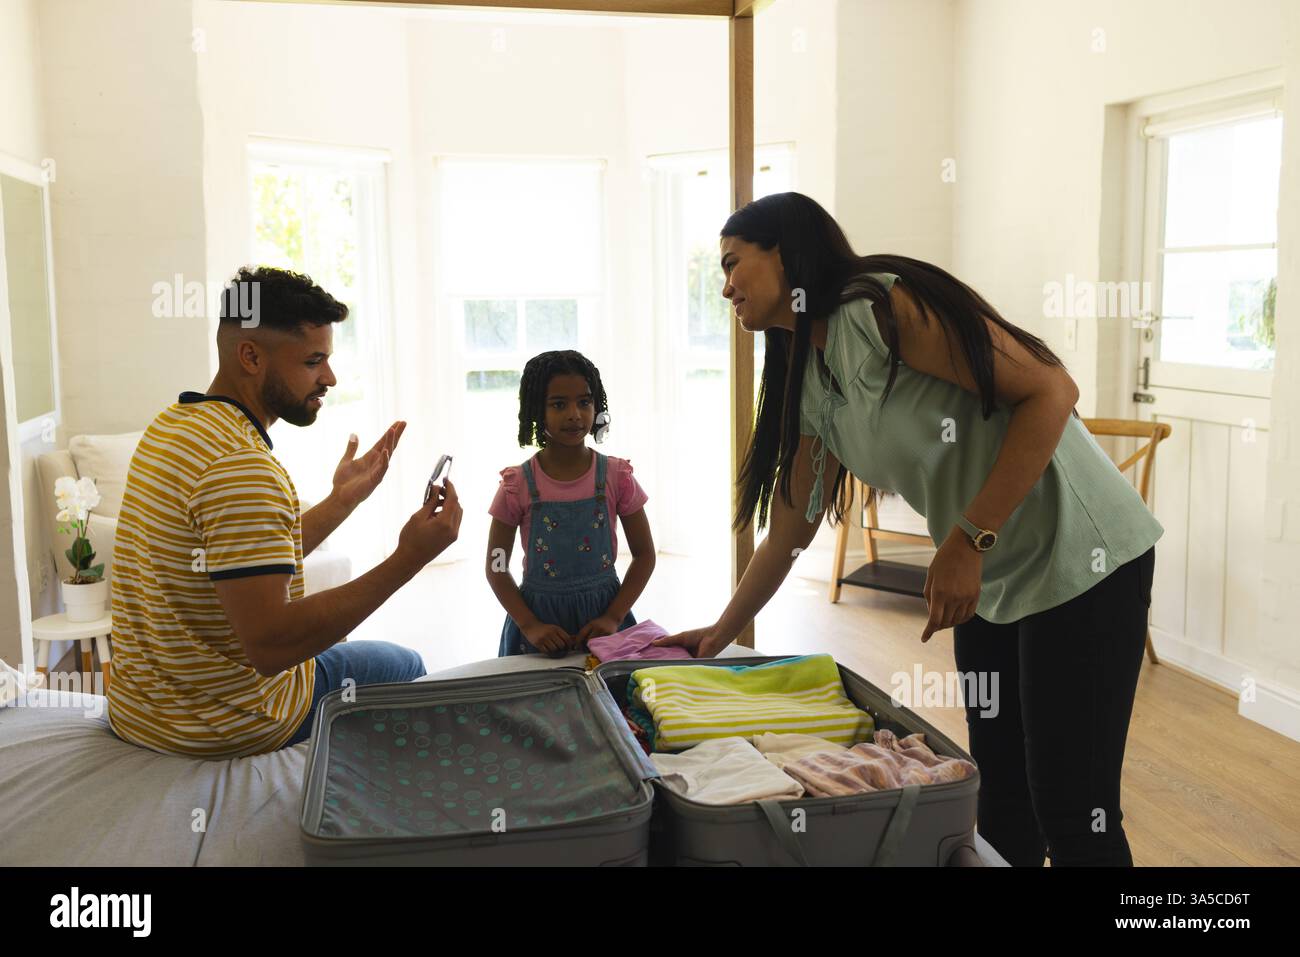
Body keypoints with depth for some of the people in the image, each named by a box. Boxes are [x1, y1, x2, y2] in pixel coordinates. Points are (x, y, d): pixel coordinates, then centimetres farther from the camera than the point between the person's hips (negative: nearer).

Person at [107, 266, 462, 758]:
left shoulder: (170, 425, 3)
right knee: (403, 665, 18)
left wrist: (346, 496, 12)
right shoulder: (241, 467, -28)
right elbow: (270, 646, -34)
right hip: (228, 726, -9)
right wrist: (406, 561, -32)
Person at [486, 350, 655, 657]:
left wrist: (613, 617, -11)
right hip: (539, 616, -1)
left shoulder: (616, 477, -6)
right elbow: (496, 568, -3)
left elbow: (644, 554, 0)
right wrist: (529, 626, -15)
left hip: (603, 615, 1)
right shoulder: (517, 485, -8)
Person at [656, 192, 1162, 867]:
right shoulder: (811, 388, 8)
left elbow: (1051, 390, -21)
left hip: (1078, 560, -8)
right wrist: (721, 632, 20)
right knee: (1001, 805, 14)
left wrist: (968, 540, -23)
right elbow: (789, 531, 18)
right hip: (992, 582, 8)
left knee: (1075, 816, -3)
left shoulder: (883, 306, -17)